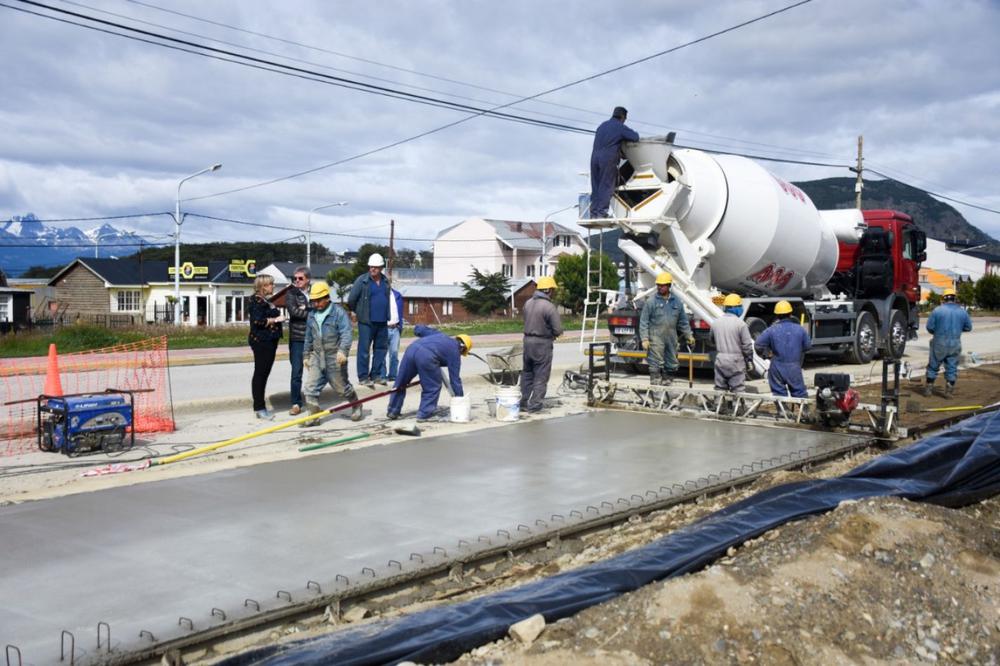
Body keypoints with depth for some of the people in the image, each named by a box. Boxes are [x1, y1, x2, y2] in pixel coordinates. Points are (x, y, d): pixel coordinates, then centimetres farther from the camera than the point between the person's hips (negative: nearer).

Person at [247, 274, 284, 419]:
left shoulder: (265, 301, 18)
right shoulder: (257, 301, -14)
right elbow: (258, 321, -24)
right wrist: (275, 319, -16)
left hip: (269, 341, 10)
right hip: (261, 342, -10)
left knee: (264, 374, 12)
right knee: (260, 373, -6)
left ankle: (260, 407, 18)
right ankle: (259, 408, -3)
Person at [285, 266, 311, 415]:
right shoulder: (291, 294, 2)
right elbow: (293, 310, -14)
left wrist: (305, 309, -17)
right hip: (297, 338, -1)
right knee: (296, 372, -2)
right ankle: (296, 404, 6)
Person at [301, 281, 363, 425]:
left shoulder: (338, 312, -10)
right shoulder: (312, 315, 10)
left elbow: (347, 333, -19)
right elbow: (308, 337, 19)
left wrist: (342, 350, -30)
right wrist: (306, 355, 19)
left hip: (335, 358, -6)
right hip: (317, 357, 6)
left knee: (341, 387, 7)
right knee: (310, 387, -3)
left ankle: (356, 406, 32)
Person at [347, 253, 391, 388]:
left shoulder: (385, 281, 10)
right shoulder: (362, 280, -7)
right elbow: (351, 298, -5)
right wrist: (354, 312, 5)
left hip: (382, 321, 6)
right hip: (366, 321, -6)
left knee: (381, 348, 10)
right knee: (364, 349, -2)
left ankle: (376, 374, 21)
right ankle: (363, 377, 3)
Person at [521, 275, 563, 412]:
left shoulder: (528, 303, 2)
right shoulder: (549, 306, -18)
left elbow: (526, 320, 6)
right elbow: (558, 330, -17)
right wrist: (553, 333, 5)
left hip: (528, 340, 6)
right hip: (542, 343, -6)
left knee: (527, 373, 18)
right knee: (541, 375, 4)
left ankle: (524, 401, 25)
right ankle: (534, 404, 5)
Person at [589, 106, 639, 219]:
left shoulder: (602, 125, 21)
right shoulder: (620, 127, 1)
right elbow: (635, 137, -3)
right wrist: (635, 133, 20)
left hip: (595, 156, 6)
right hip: (608, 158, -6)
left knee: (596, 186, 7)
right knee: (606, 185, -3)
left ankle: (594, 211, 6)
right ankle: (601, 211, -9)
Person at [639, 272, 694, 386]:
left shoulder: (677, 302, 11)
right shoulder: (651, 301, -2)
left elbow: (683, 322, 19)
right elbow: (643, 322, -3)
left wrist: (689, 336, 16)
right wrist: (644, 339, -10)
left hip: (671, 338, 5)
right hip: (656, 337, -5)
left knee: (671, 365, 11)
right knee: (656, 364, -8)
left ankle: (666, 382, 24)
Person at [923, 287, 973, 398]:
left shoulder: (937, 310, -9)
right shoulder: (962, 311, 0)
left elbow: (929, 327, -8)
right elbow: (968, 327, 8)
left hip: (939, 343, -2)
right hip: (955, 344, 2)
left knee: (933, 366, 11)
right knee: (952, 368, 10)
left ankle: (929, 388, 16)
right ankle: (949, 390, 11)